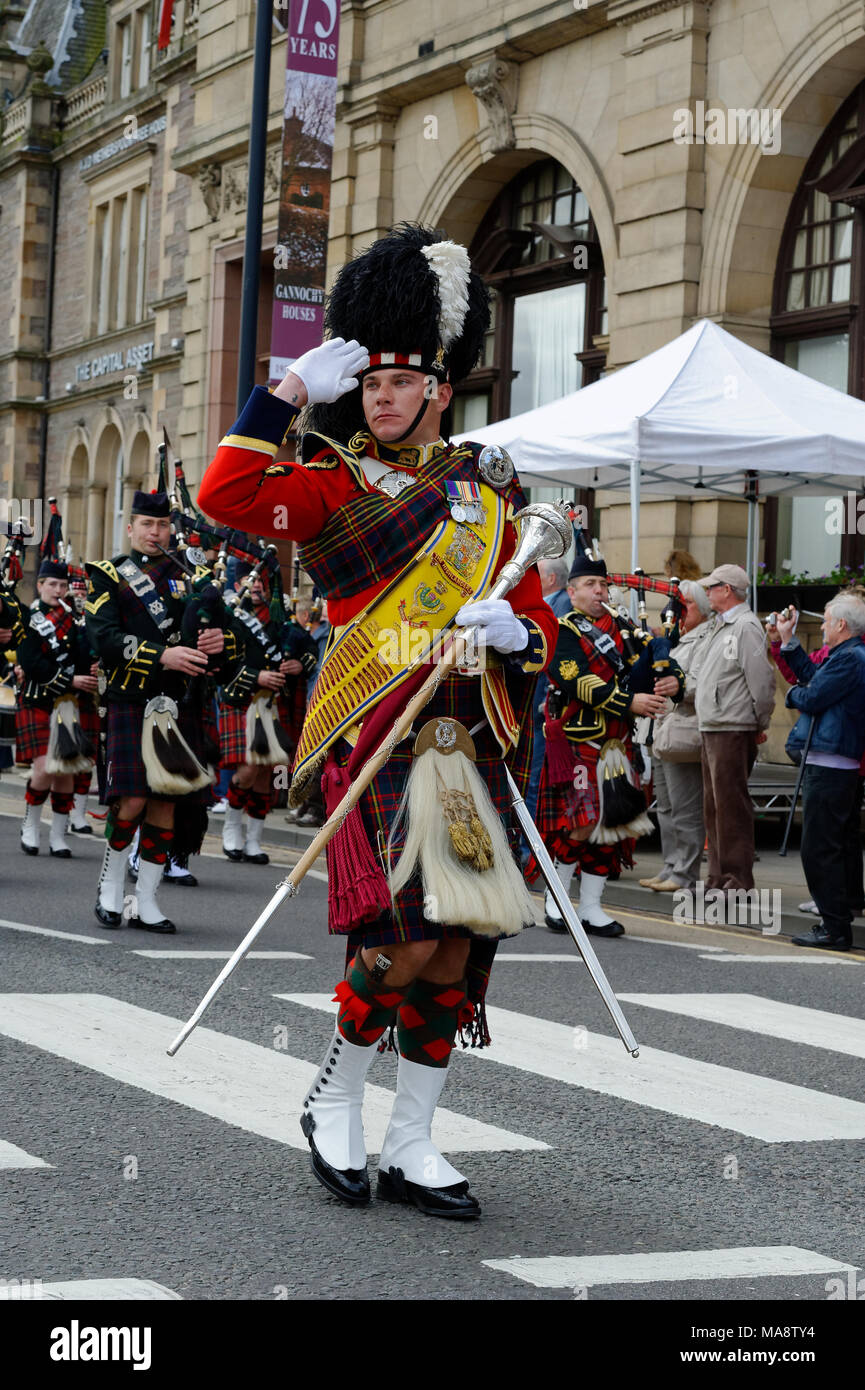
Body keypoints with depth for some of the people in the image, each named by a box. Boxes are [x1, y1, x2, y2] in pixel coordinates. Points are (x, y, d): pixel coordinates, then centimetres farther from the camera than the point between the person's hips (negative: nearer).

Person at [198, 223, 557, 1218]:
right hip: (373, 733, -5)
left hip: (472, 741, 5)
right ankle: (335, 1099, 8)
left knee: (458, 943, 4)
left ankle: (411, 1149, 16)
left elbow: (538, 629, 17)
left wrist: (514, 634, -7)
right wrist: (294, 387, -11)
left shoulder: (490, 492, 15)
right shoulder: (337, 481, 4)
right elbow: (225, 495, -13)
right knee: (413, 931, -17)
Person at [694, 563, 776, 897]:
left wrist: (760, 725, -9)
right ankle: (718, 874, 20)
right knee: (714, 805, 13)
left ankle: (738, 878, -3)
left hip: (733, 730, -10)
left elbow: (762, 680, -15)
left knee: (731, 805, -7)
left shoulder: (746, 626, -12)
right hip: (711, 729, 10)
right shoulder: (718, 626, 18)